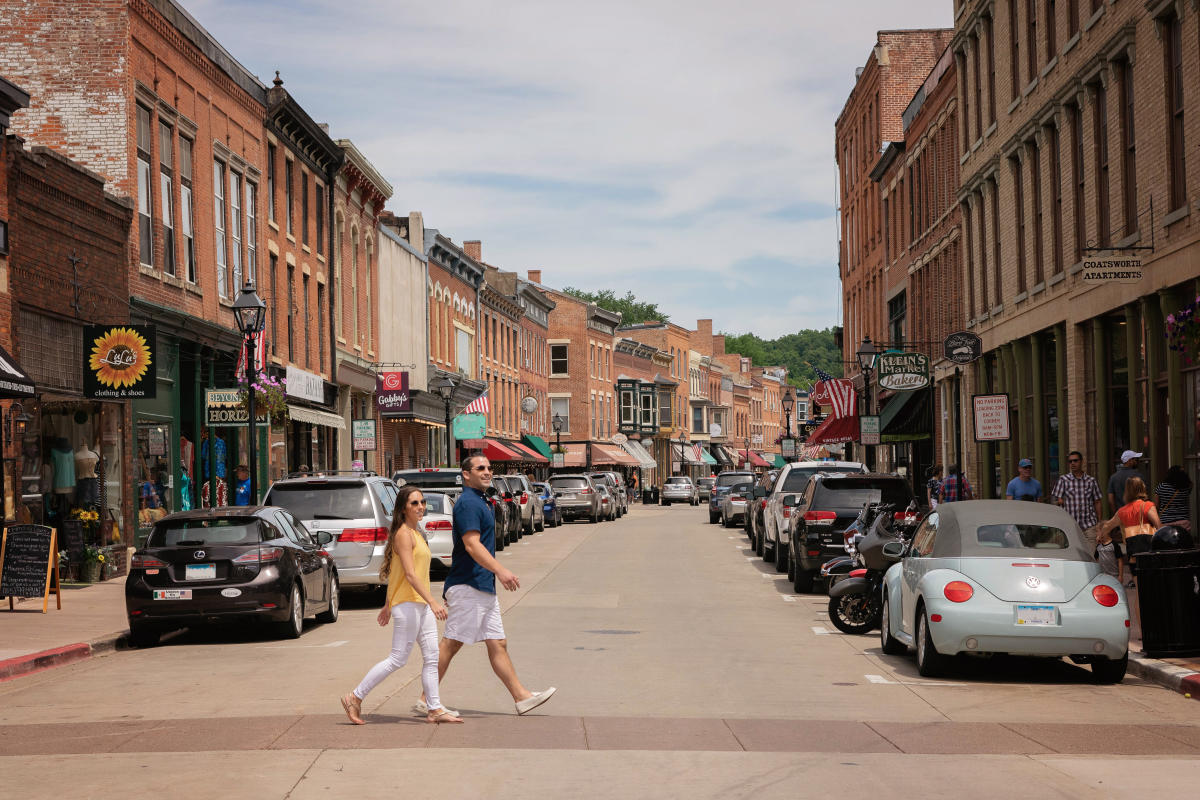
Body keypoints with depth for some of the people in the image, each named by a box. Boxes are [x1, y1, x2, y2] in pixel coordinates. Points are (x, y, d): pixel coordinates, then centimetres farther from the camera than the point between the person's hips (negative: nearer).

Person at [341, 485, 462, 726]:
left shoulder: (414, 533, 16)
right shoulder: (403, 534, -13)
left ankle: (434, 709, 10)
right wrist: (432, 602, -28)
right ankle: (355, 698, 2)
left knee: (432, 656, 6)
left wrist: (387, 605, 25)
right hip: (407, 603, -10)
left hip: (420, 604, 10)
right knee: (398, 659, -6)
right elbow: (409, 573, -22)